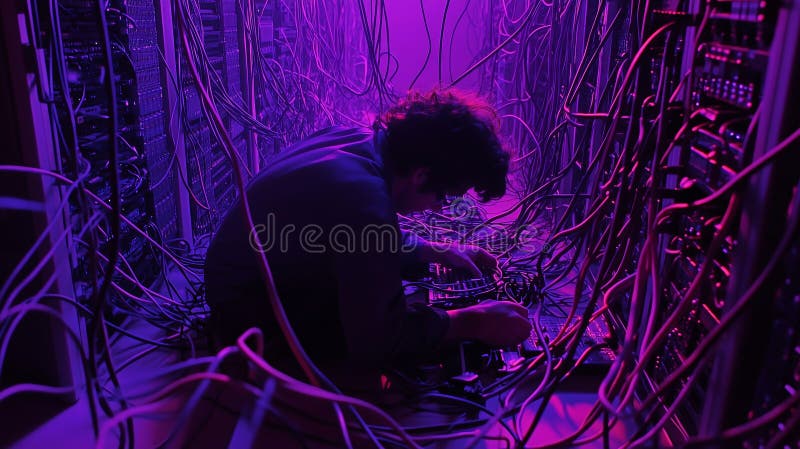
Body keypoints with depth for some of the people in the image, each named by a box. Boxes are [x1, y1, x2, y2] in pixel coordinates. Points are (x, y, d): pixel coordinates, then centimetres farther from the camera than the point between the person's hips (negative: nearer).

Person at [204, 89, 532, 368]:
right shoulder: (366, 199, -36)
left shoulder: (358, 140, -7)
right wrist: (471, 323, -18)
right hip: (255, 319, -9)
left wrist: (438, 251, 11)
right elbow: (378, 340, -29)